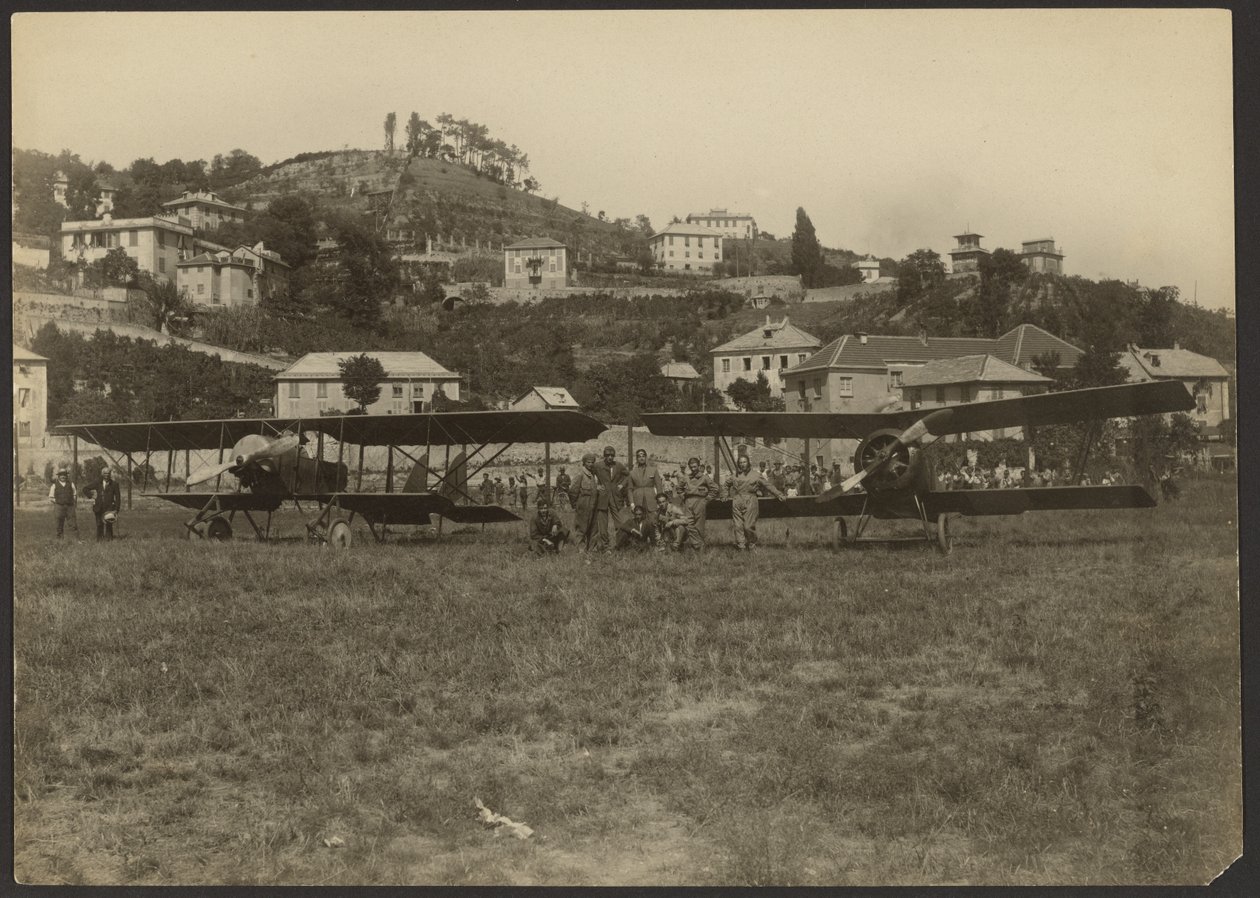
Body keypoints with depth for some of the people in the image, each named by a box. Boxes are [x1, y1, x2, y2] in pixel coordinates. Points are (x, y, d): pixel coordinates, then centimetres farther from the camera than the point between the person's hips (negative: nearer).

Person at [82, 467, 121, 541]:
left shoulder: (114, 485, 5)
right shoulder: (98, 484, 11)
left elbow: (117, 498, 4)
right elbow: (85, 489, 19)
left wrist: (116, 510, -4)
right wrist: (91, 497, 5)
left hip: (109, 509, -2)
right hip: (99, 509, 2)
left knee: (108, 525, -8)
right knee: (99, 525, 1)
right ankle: (99, 540, 5)